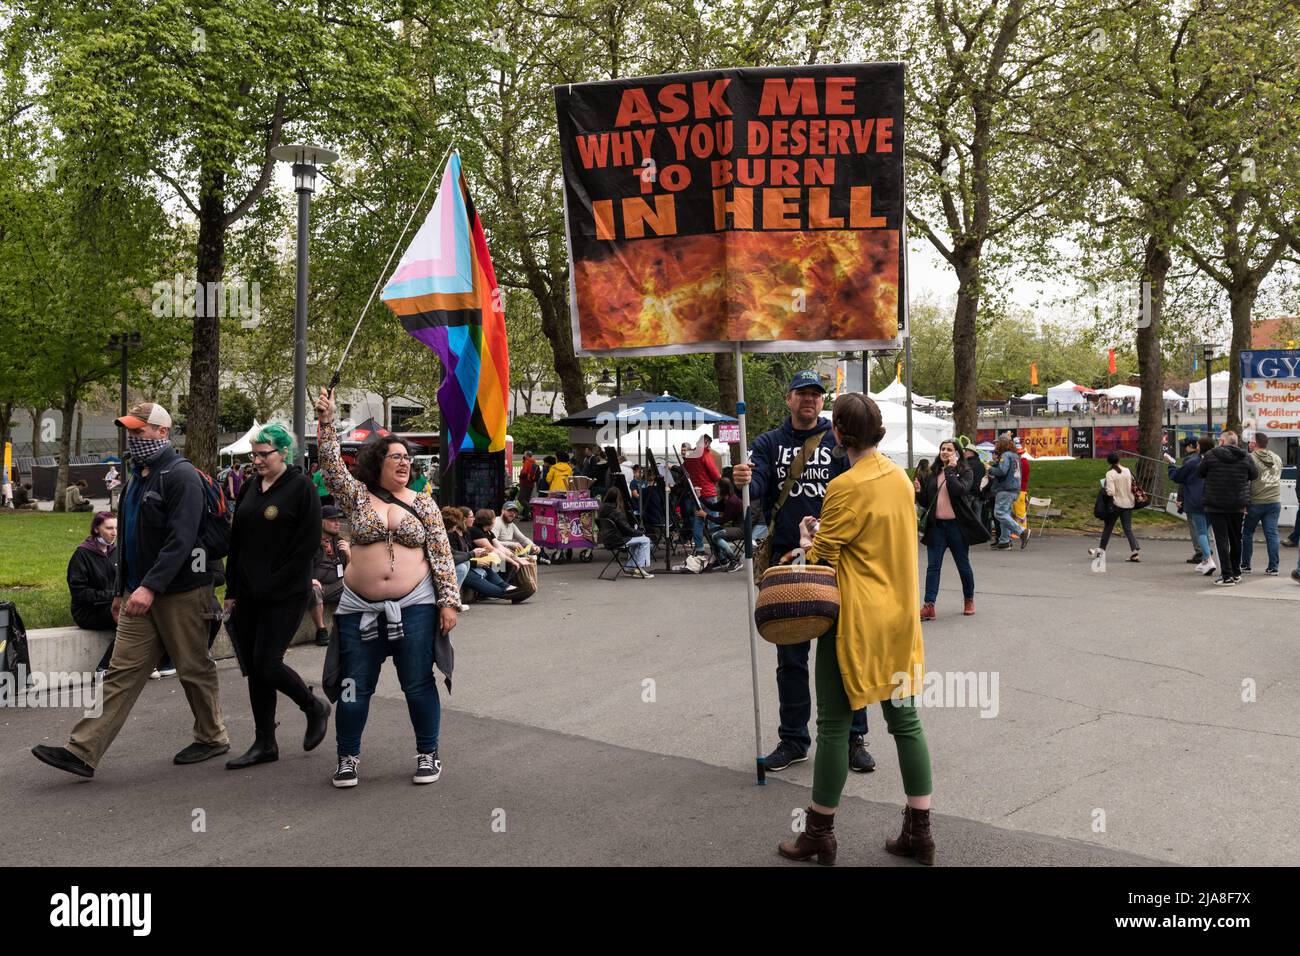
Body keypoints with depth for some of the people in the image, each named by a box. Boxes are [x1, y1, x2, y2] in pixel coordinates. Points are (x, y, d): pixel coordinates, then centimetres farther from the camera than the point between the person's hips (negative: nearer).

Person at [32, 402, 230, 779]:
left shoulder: (181, 476, -13)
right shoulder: (138, 477, 15)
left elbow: (180, 540, -23)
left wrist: (150, 586, -29)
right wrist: (121, 589, 21)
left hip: (181, 592, -8)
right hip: (140, 593, 8)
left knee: (194, 669, 5)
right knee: (122, 670, 4)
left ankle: (212, 737, 22)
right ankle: (83, 751, 2)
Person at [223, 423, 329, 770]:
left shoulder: (301, 488, -7)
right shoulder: (250, 489, 13)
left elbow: (308, 544, -13)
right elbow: (236, 541, 16)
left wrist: (273, 584, -15)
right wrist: (232, 590, 10)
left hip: (285, 596, -7)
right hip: (249, 595, 7)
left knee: (266, 663, -10)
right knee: (254, 669, 7)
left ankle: (315, 707, 16)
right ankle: (265, 744, 16)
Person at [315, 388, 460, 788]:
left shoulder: (423, 504, 5)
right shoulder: (356, 497, 5)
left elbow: (442, 556, 3)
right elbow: (331, 465, -10)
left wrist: (448, 601, -3)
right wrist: (326, 422, -22)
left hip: (415, 606, 0)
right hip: (360, 608, 0)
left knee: (419, 684, 5)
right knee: (355, 686, 6)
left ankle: (428, 754, 20)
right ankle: (348, 757, 21)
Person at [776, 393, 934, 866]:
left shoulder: (846, 487, -17)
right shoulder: (899, 476, 6)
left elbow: (820, 557, -12)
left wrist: (807, 539, 8)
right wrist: (825, 535, 9)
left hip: (855, 621, -7)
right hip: (899, 615, 7)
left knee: (834, 726, 4)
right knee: (905, 721, 12)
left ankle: (820, 833, 14)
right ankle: (919, 832, 17)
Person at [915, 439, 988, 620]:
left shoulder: (965, 472, -1)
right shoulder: (933, 474, 12)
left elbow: (959, 490, -22)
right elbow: (926, 502, 14)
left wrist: (950, 469, -15)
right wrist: (918, 492, -5)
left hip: (956, 525, -3)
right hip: (936, 525, 3)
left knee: (963, 565, 10)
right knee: (933, 566, -3)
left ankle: (969, 599, 29)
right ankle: (929, 606, -7)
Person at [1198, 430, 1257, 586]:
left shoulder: (1210, 455, -10)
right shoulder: (1245, 457, -2)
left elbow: (1200, 473, 1)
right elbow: (1254, 475, 8)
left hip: (1216, 505, -3)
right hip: (1238, 506, 3)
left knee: (1221, 540, -2)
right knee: (1236, 539, 17)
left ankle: (1227, 576, -8)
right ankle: (1236, 573, 28)